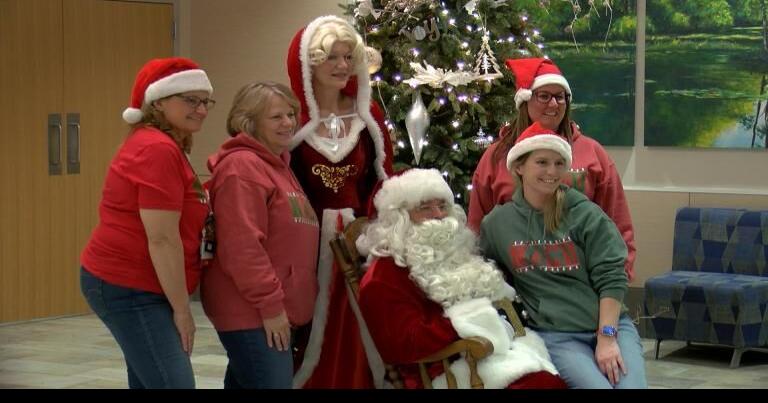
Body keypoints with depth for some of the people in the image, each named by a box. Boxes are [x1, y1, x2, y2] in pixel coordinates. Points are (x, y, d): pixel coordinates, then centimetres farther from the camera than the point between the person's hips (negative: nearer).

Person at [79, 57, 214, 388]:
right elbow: (162, 239, -20)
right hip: (129, 289, -11)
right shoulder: (158, 149, -17)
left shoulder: (160, 145, 17)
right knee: (175, 382, -13)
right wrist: (182, 310, -15)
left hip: (135, 286, 11)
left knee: (149, 382, 13)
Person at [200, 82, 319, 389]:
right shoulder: (241, 167, -14)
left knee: (243, 383, 14)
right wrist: (270, 304, -21)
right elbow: (242, 246, -22)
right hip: (252, 312, -10)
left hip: (276, 309, 10)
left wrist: (279, 303, 18)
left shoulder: (278, 166, 19)